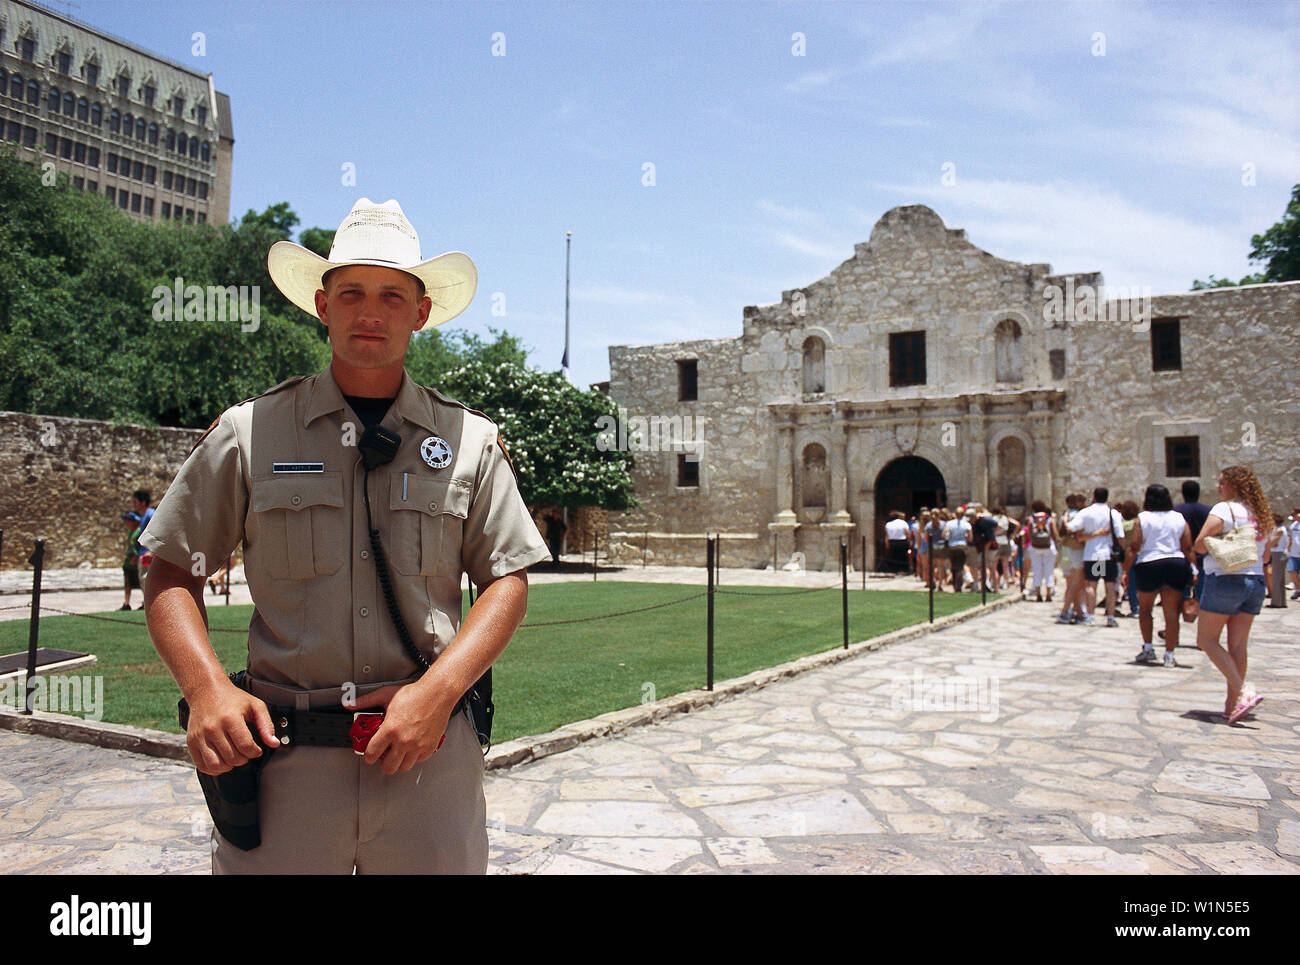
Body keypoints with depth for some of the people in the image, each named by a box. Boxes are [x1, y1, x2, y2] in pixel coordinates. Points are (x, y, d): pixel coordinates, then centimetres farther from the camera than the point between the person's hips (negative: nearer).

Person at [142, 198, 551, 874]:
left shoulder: (472, 440, 4)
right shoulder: (247, 432, 3)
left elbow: (508, 579, 2)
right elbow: (171, 573, 7)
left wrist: (437, 690, -12)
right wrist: (207, 688, -10)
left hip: (431, 752, 1)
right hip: (283, 756, 0)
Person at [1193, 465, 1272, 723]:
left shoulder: (1224, 508, -10)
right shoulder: (1261, 514, 12)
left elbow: (1199, 544, -17)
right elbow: (1264, 555, 20)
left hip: (1225, 579, -7)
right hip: (1255, 581, 7)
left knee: (1206, 639, -1)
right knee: (1238, 645, 8)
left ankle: (1242, 692, -14)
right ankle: (1232, 703, 10)